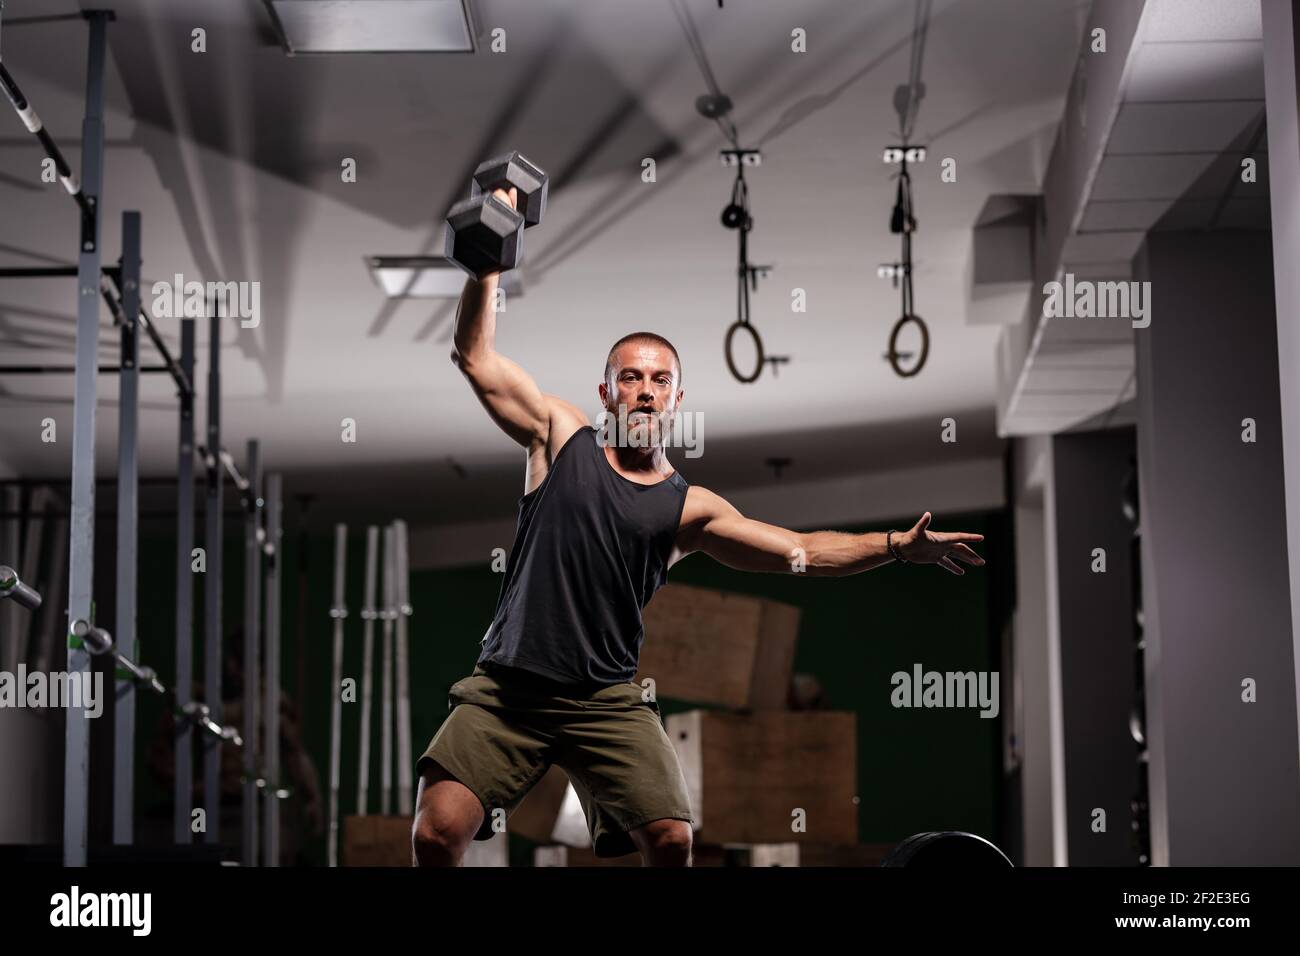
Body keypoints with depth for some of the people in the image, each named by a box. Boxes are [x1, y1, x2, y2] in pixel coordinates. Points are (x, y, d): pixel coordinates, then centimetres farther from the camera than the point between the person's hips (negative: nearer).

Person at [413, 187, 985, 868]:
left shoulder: (689, 508, 8)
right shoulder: (561, 440, 7)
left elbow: (800, 551, 4)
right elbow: (476, 357, 4)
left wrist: (899, 545, -6)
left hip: (606, 701, 1)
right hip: (505, 686, -1)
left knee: (670, 838, -13)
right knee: (438, 831, -15)